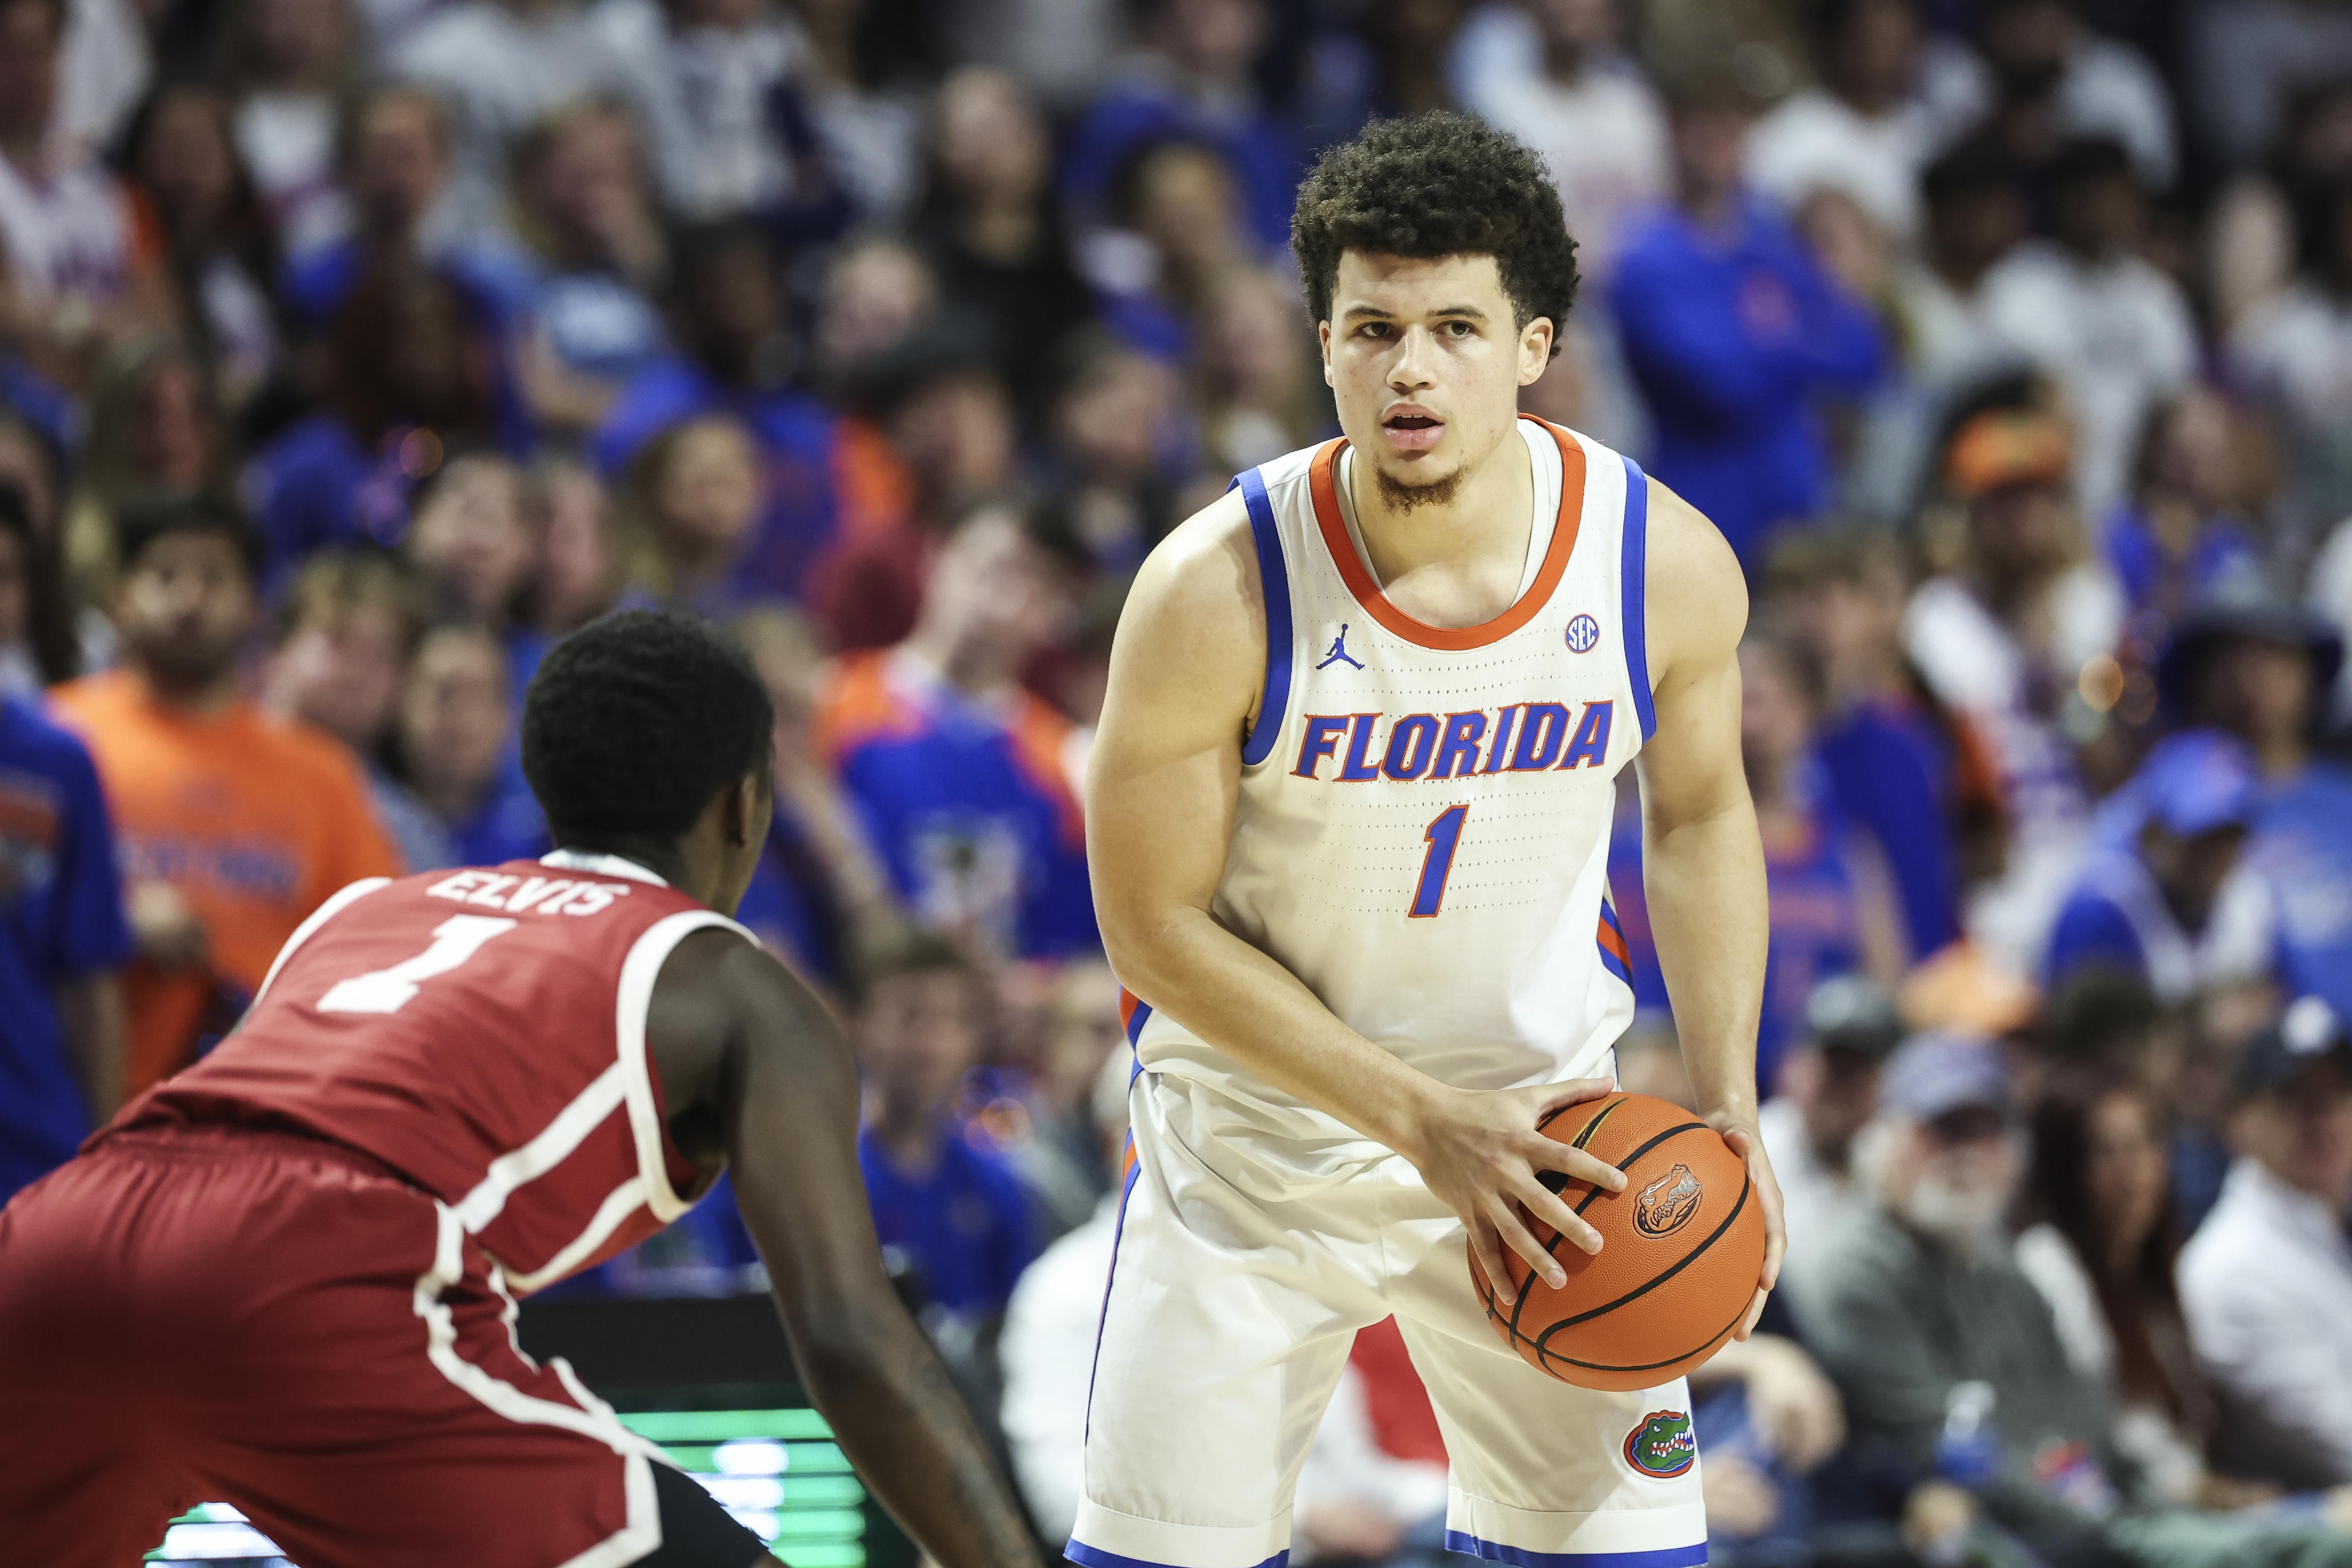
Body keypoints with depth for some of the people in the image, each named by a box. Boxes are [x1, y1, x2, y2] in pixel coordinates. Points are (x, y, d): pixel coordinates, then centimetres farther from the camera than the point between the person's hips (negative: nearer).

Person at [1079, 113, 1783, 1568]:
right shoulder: (1218, 591, -24)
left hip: (1542, 1116, 2)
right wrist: (1423, 1122, -20)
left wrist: (1728, 1099, -4)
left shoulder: (1670, 563, -14)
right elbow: (1157, 926, -15)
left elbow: (1700, 816, 6)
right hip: (1262, 1143, -2)